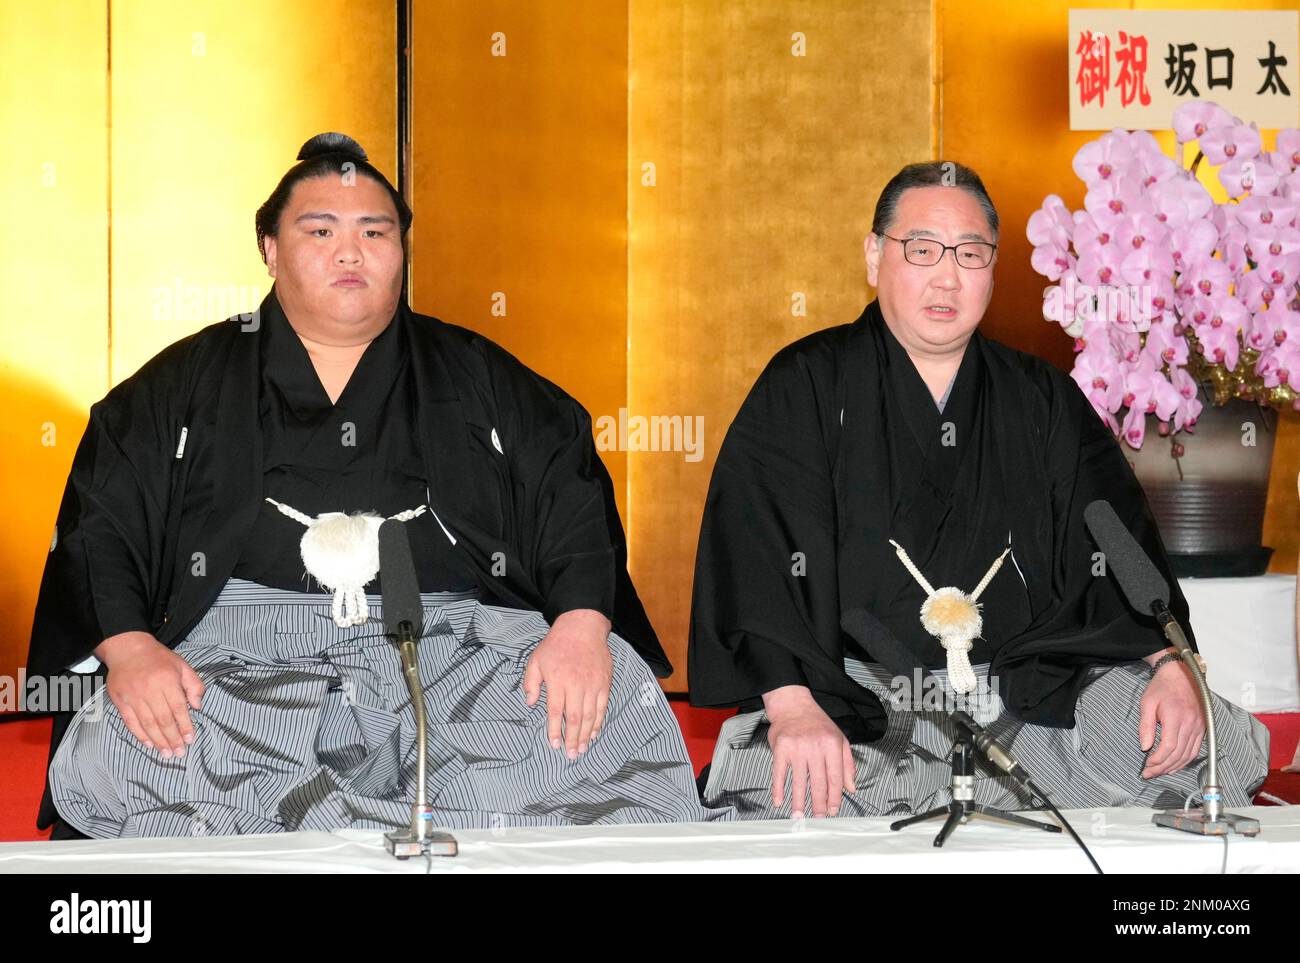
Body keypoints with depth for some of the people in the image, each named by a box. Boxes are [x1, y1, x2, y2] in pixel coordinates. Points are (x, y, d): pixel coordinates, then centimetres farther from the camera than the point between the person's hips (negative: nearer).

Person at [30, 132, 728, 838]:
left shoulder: (481, 381, 20)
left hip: (459, 642, 1)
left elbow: (575, 501, 11)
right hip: (242, 657, -1)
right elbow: (99, 523, 9)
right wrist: (128, 646, -11)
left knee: (622, 712, -27)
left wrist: (583, 624, -10)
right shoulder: (184, 386, 18)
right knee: (111, 749, -33)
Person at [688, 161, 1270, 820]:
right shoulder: (806, 388, 4)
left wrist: (1170, 664, -11)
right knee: (783, 785, -36)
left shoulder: (1044, 401, 17)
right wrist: (790, 703, -26)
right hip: (856, 694, -3)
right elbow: (756, 545, -10)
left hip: (1031, 687, 4)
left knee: (1220, 741, -17)